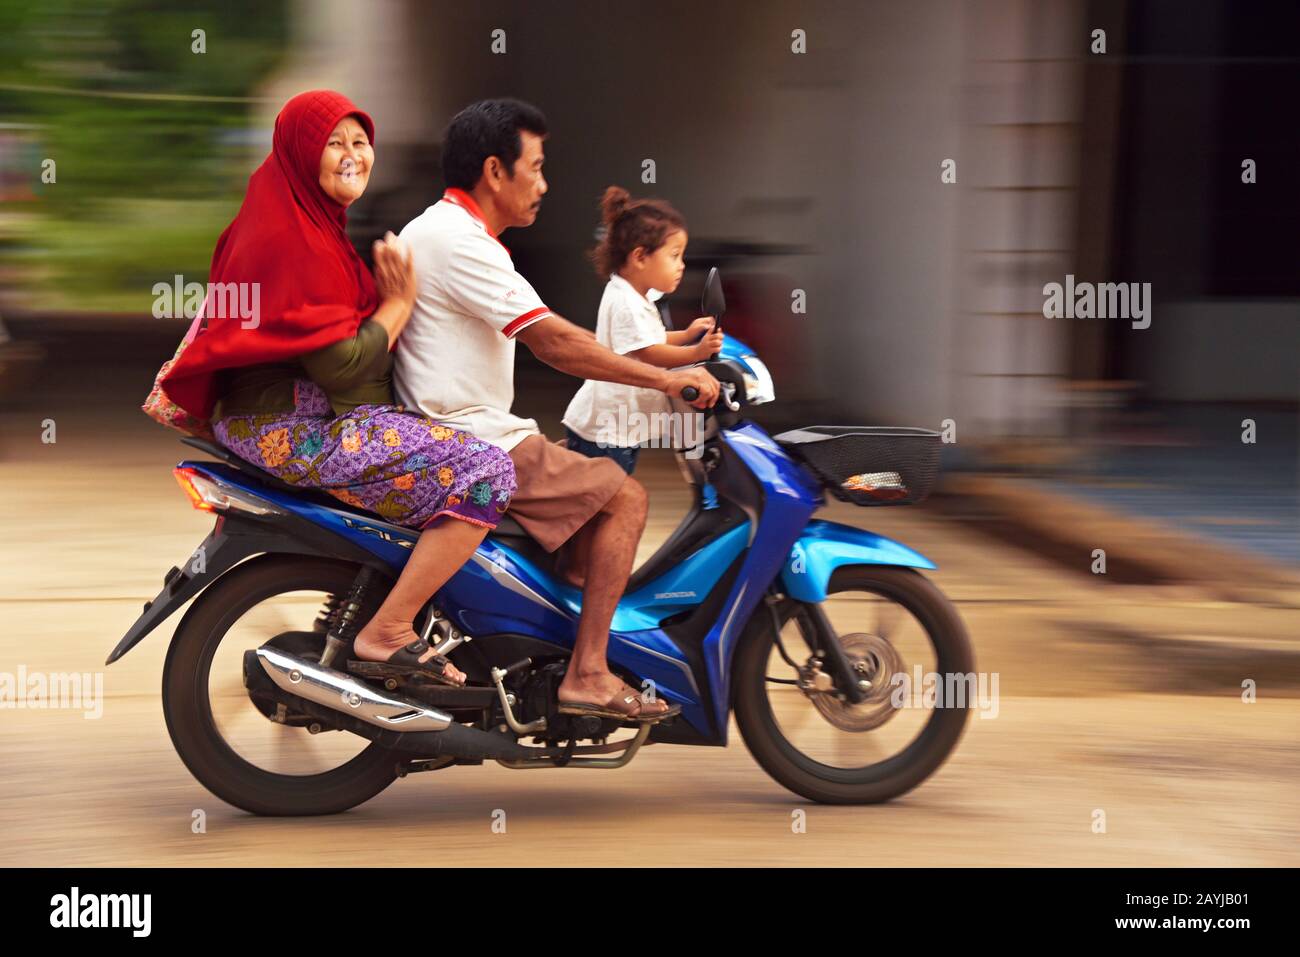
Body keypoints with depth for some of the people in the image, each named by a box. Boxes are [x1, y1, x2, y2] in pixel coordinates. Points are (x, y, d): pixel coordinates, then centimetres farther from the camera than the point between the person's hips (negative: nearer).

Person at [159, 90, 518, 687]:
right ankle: (386, 634, -14)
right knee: (484, 476, -20)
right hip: (295, 429, -11)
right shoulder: (293, 239, -17)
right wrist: (398, 303, -8)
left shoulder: (312, 222, 16)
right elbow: (340, 364, -19)